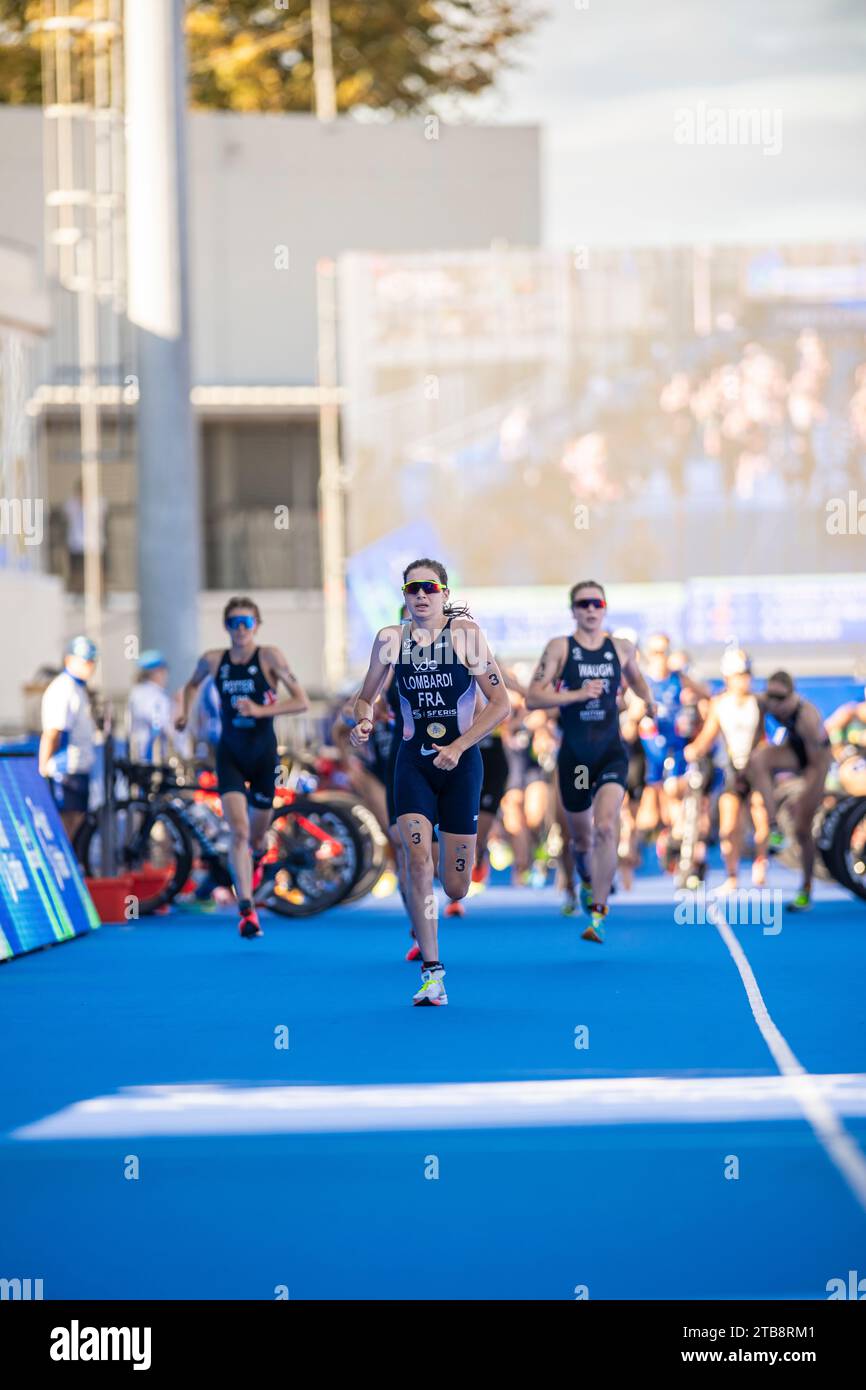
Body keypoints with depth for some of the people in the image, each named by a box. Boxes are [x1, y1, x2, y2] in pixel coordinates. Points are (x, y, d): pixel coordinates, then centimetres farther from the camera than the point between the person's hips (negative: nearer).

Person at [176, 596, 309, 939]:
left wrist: (261, 710, -24)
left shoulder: (270, 657, -9)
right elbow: (192, 684, 23)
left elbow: (302, 702, -14)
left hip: (264, 755, -1)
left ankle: (257, 856, 52)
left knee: (257, 834, 13)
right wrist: (185, 711, 6)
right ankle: (247, 910, -21)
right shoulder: (212, 661, 0)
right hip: (230, 754, 1)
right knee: (238, 830, -17)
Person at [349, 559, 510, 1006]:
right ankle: (432, 973, -14)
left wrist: (458, 747, -18)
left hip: (461, 763, -1)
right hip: (413, 763, 1)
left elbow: (501, 703, -9)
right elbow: (366, 697, 12)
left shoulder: (466, 633, -7)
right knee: (418, 861, -19)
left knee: (456, 888, 0)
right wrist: (363, 723, -11)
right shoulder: (390, 639, 0)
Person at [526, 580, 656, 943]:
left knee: (606, 828, -21)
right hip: (574, 754, 0)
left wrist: (647, 698, 6)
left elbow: (635, 677, 27)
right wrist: (578, 694, -20)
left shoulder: (621, 648, 4)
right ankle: (588, 881, 47)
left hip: (611, 752, 0)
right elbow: (533, 698, -10)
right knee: (581, 837, 13)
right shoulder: (560, 648, -3)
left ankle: (598, 914, -17)